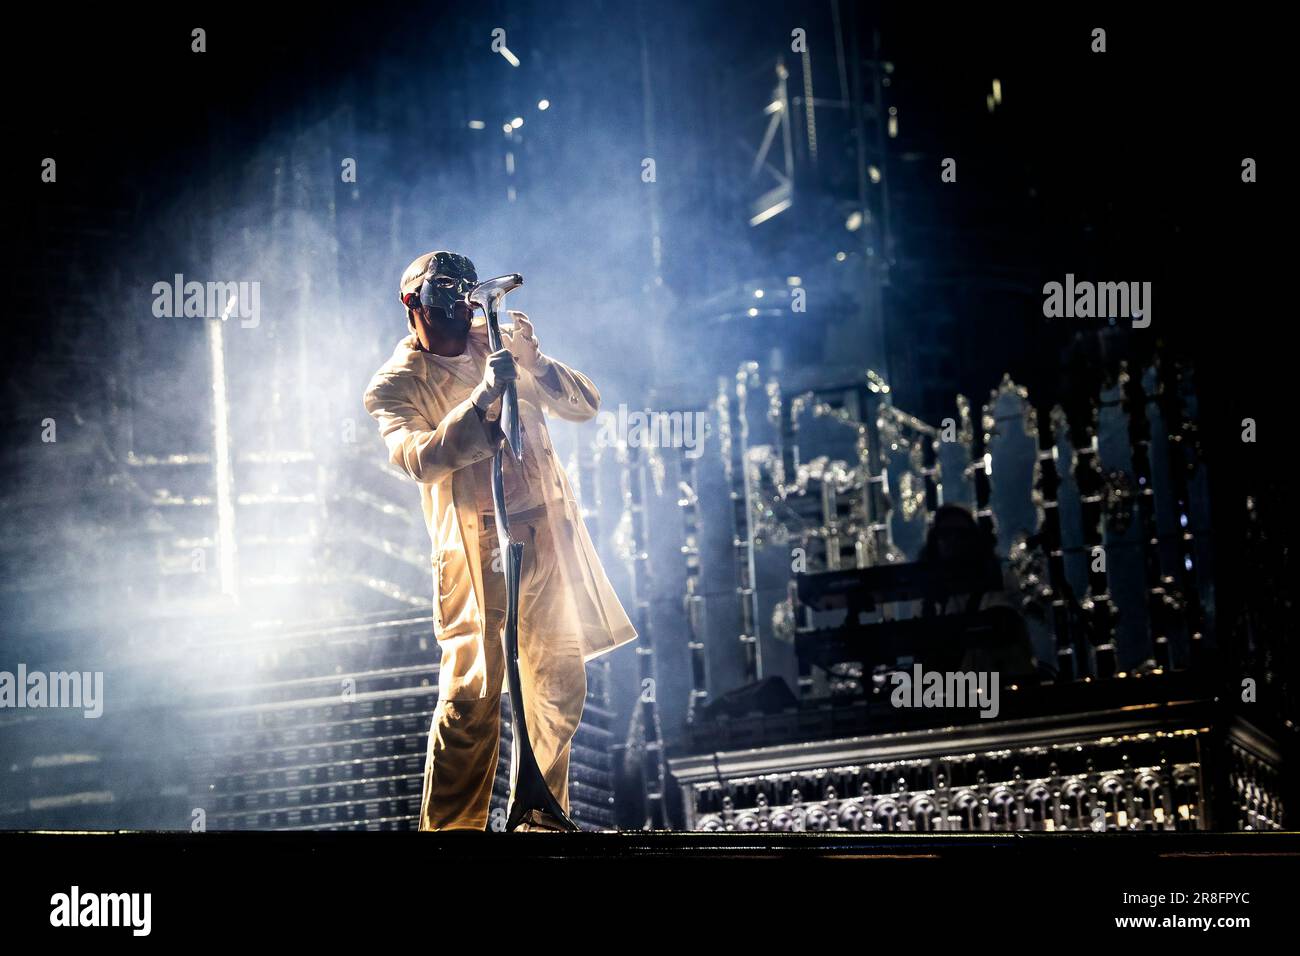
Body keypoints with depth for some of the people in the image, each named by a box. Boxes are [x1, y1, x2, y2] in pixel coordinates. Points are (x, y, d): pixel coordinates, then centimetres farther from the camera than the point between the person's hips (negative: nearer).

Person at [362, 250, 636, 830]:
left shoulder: (498, 346, 12)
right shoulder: (394, 386, -2)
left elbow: (585, 406, 7)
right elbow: (420, 460, -21)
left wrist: (534, 360, -11)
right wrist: (484, 397, -30)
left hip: (548, 536, 6)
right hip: (476, 548, -5)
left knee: (560, 684, 9)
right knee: (472, 695, -11)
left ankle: (542, 818, 22)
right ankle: (452, 829, -4)